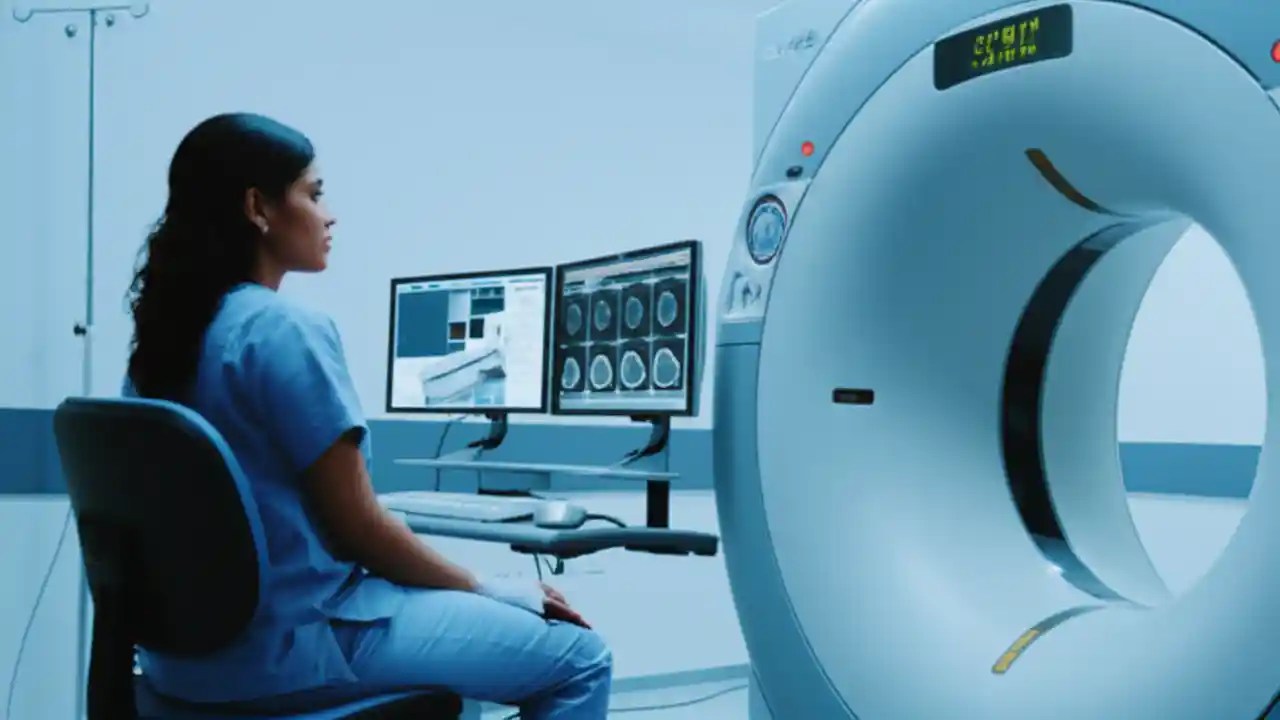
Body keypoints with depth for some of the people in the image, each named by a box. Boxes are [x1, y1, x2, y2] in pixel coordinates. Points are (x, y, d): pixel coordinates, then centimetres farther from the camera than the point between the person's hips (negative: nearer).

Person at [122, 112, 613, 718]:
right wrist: (493, 591, -2)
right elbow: (359, 527, -17)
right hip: (291, 642, -9)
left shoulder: (163, 333, 8)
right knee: (576, 657, 1)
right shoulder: (287, 329, -18)